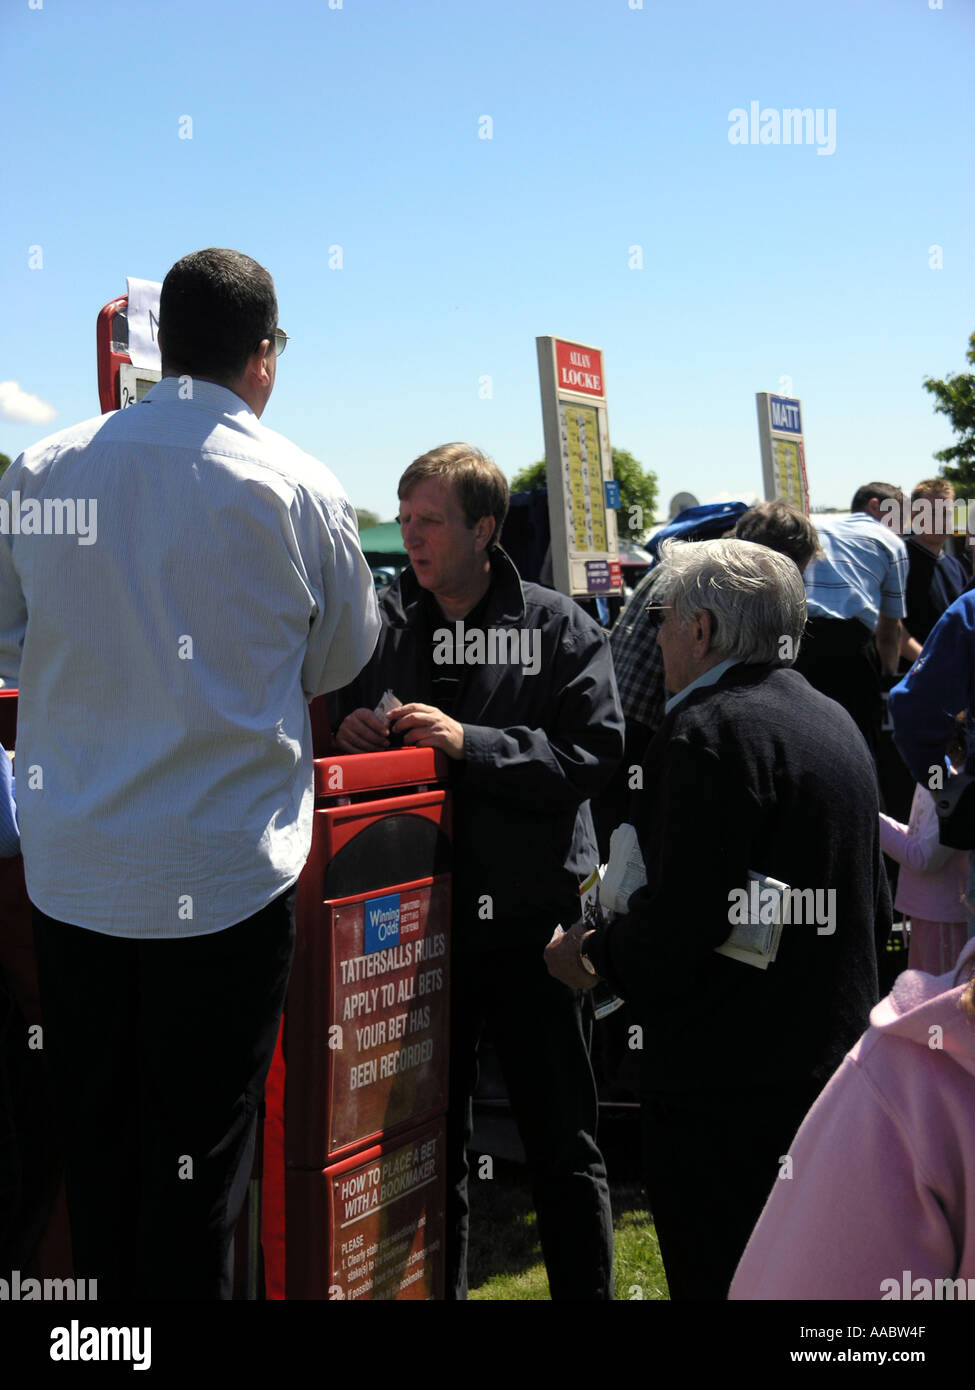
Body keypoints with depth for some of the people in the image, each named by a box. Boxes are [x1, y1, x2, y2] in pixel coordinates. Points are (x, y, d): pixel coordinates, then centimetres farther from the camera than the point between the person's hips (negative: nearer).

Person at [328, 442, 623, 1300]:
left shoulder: (558, 628, -3)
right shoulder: (381, 624, 5)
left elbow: (593, 753, -13)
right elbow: (334, 741, 14)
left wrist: (471, 743, -21)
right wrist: (349, 734, -9)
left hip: (530, 915, -3)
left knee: (562, 1140, 9)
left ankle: (587, 1291, 24)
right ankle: (438, 1287, 32)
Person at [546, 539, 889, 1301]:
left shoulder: (708, 733, -18)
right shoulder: (834, 720, 11)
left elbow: (682, 920, -23)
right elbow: (875, 908, 16)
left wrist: (594, 952, -6)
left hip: (728, 1073, -9)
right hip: (834, 1048, 9)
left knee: (715, 1273, 1)